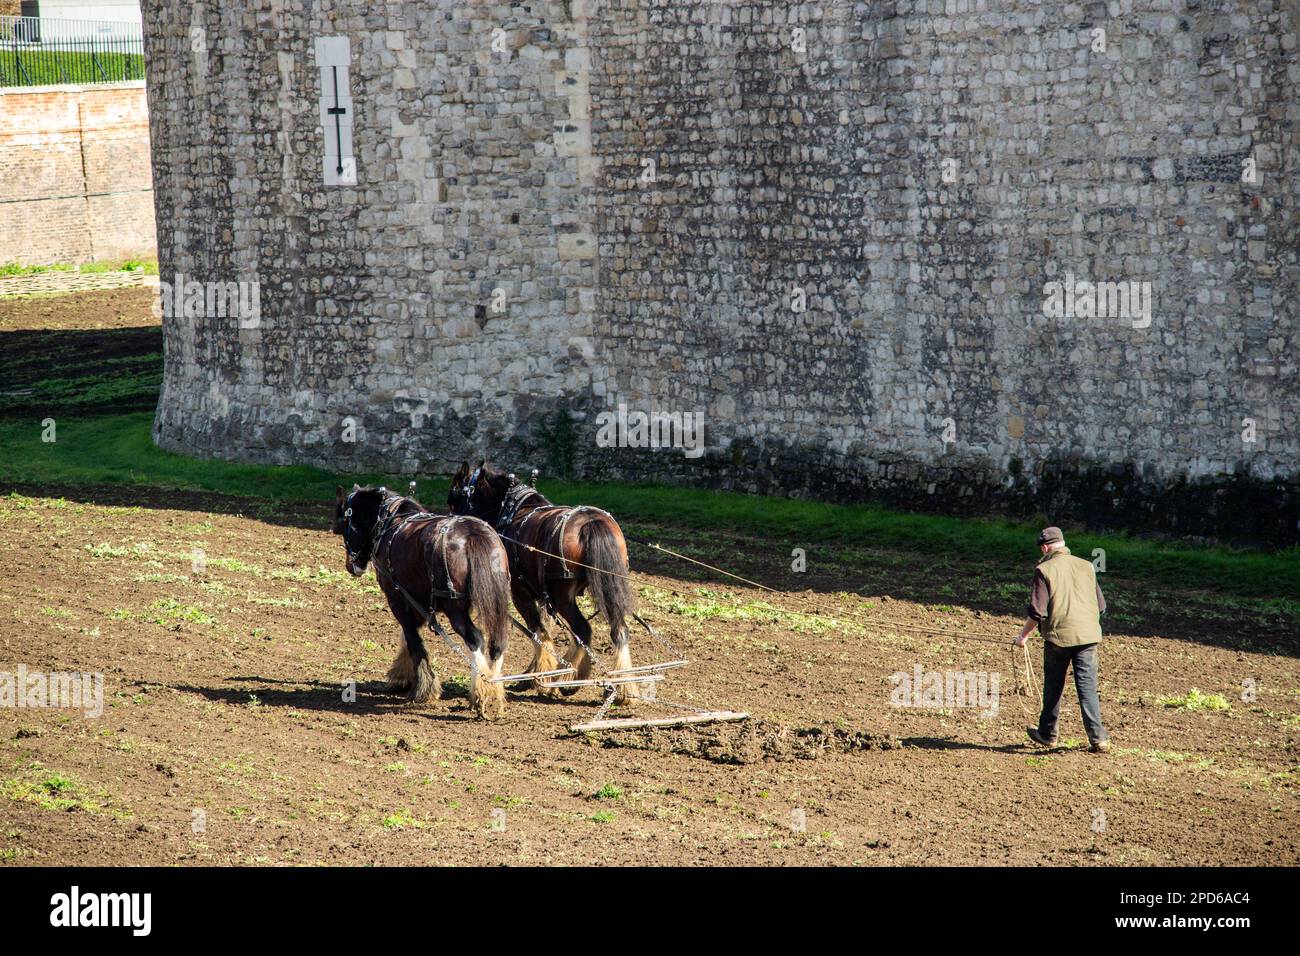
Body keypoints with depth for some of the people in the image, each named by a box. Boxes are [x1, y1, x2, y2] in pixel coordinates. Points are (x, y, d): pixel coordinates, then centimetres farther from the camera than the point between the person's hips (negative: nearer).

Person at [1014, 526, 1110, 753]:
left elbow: (1037, 612, -10)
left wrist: (1023, 635, 4)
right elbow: (1101, 606, 13)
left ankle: (1047, 733, 25)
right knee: (1087, 687, 2)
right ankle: (1098, 737, -8)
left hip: (1058, 636, -3)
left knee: (1053, 686, 13)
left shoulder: (1044, 570, -6)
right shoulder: (1086, 567, 8)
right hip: (1088, 636, 3)